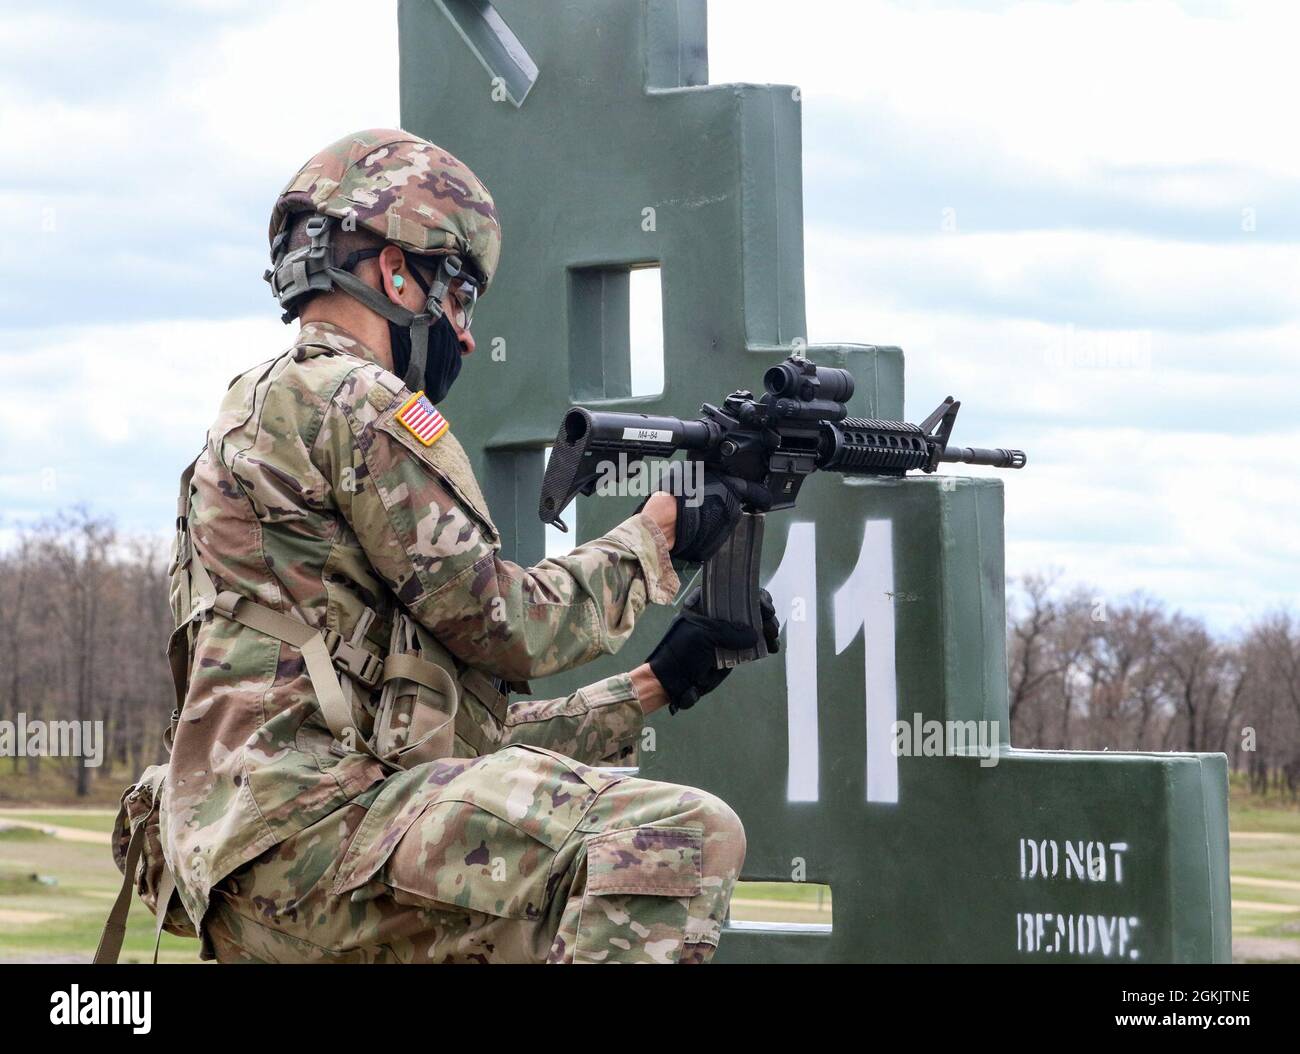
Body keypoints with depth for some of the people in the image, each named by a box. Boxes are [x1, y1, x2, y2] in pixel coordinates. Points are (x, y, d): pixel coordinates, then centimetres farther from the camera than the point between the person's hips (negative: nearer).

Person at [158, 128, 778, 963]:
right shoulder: (351, 401, -3)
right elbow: (502, 623, -6)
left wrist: (655, 686, 25)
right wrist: (657, 542, 9)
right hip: (310, 835, -10)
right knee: (683, 838, -23)